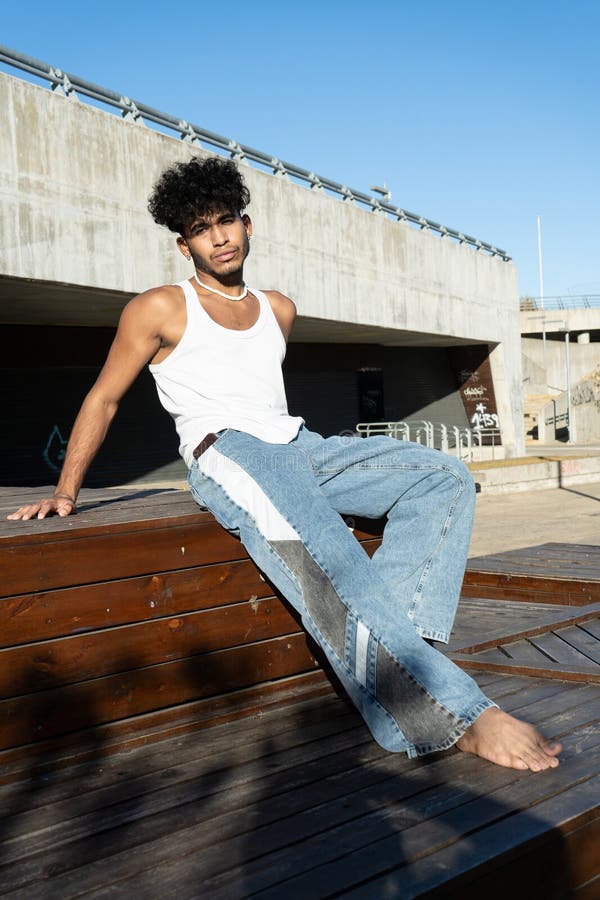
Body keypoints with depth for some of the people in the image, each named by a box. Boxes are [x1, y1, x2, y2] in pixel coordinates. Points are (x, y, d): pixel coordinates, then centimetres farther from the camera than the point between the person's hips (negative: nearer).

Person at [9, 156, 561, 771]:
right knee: (316, 545, -37)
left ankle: (391, 640, -30)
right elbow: (103, 399, 10)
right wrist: (65, 494, 6)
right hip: (224, 450, -7)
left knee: (444, 478, -13)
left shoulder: (278, 310, 23)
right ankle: (454, 714, -43)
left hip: (298, 446, 7)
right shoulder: (161, 310, 8)